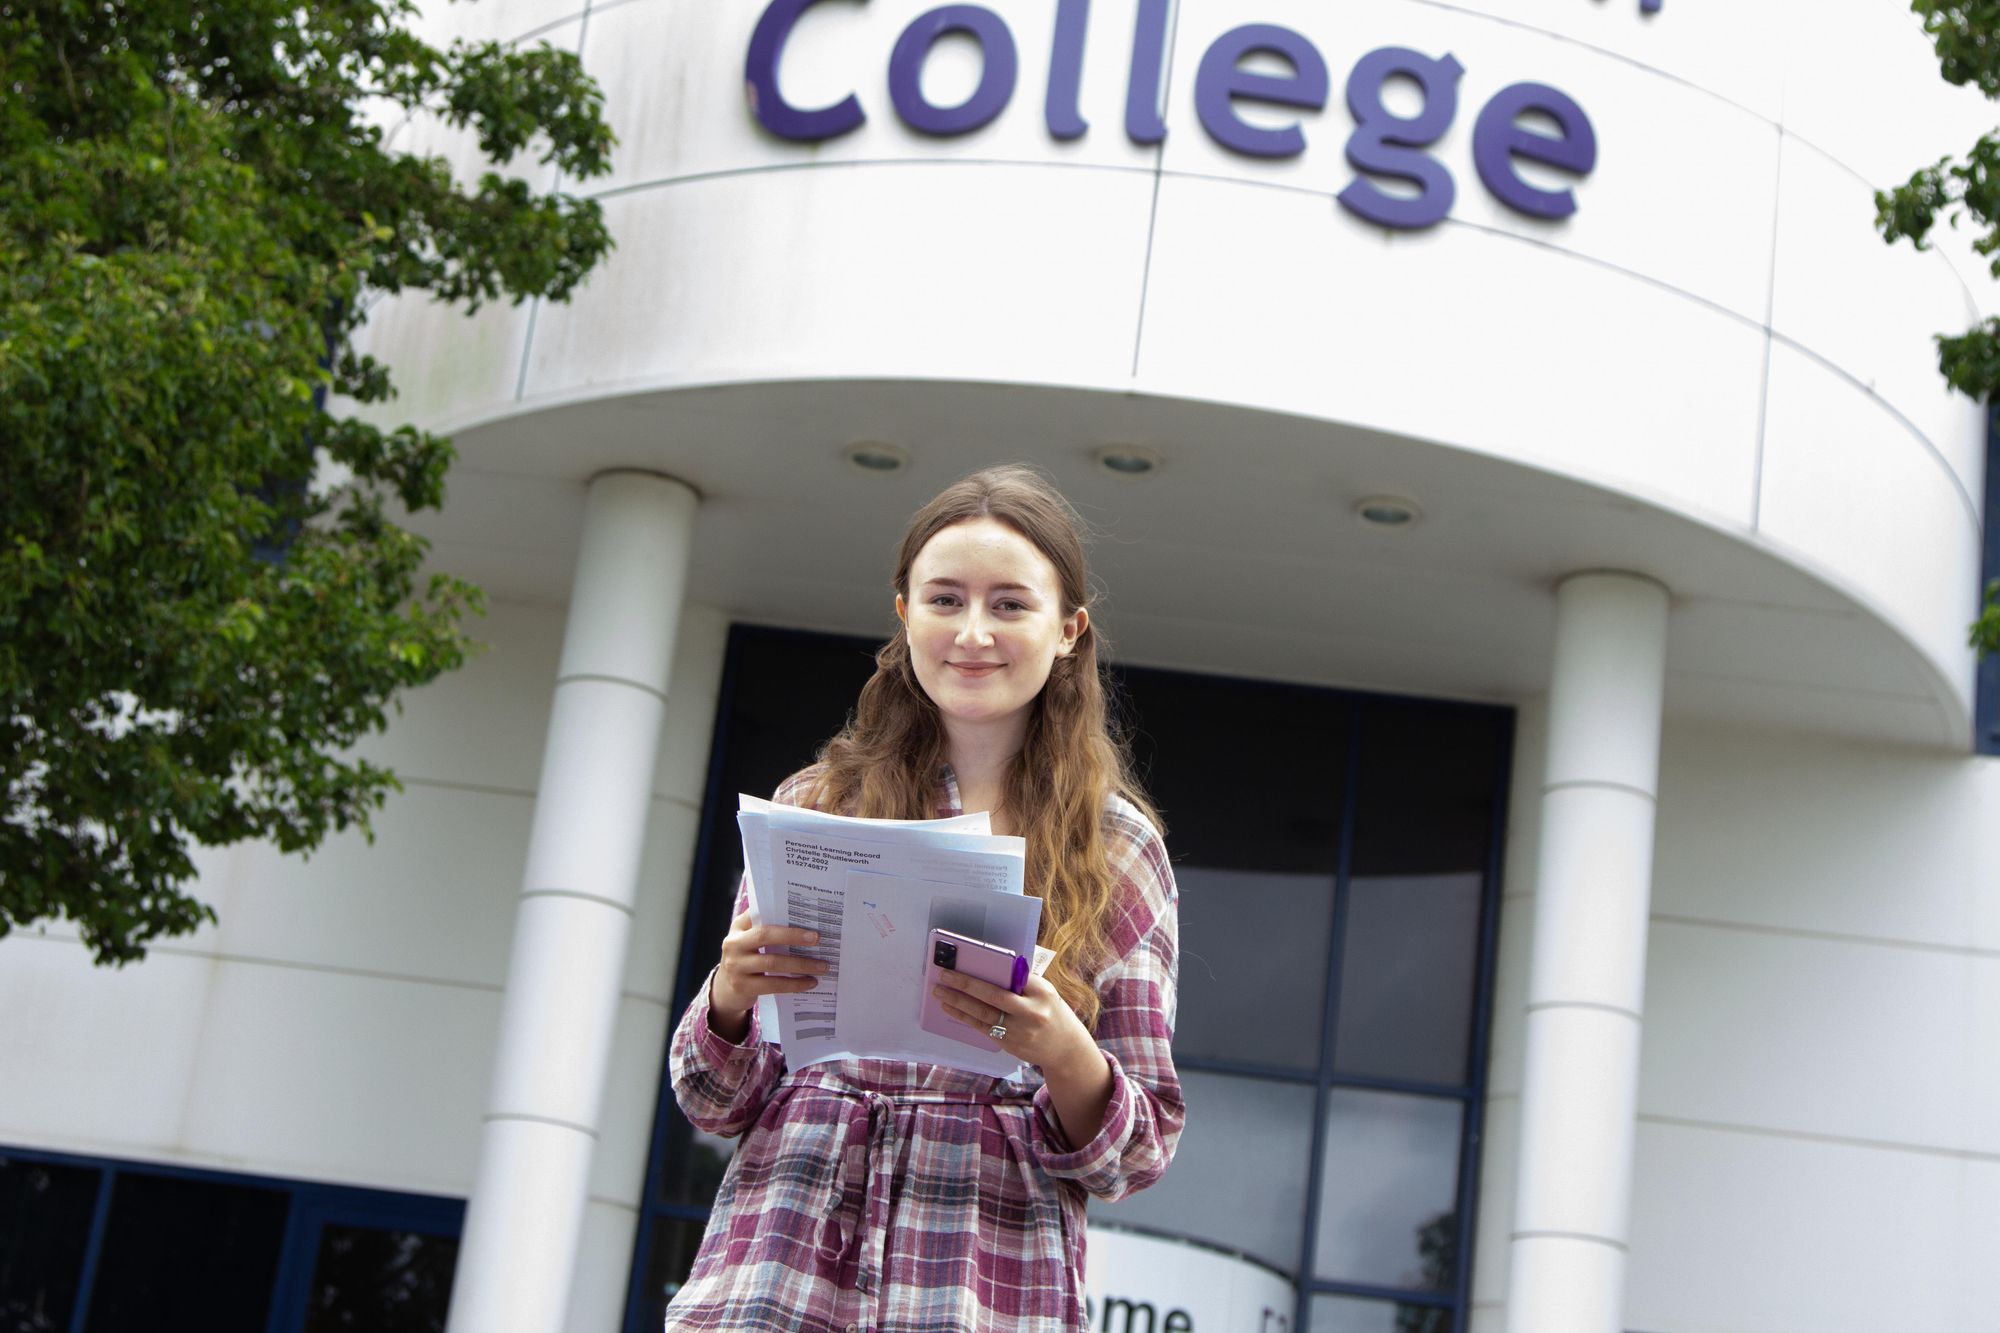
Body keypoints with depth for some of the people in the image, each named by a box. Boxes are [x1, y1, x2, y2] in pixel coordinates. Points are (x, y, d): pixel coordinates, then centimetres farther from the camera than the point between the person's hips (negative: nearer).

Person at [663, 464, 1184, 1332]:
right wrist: (730, 996, -10)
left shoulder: (1117, 846, 6)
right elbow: (717, 1103, 12)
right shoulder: (816, 805, 9)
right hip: (784, 1244, 1)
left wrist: (1065, 1057, -15)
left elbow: (1138, 1154, 5)